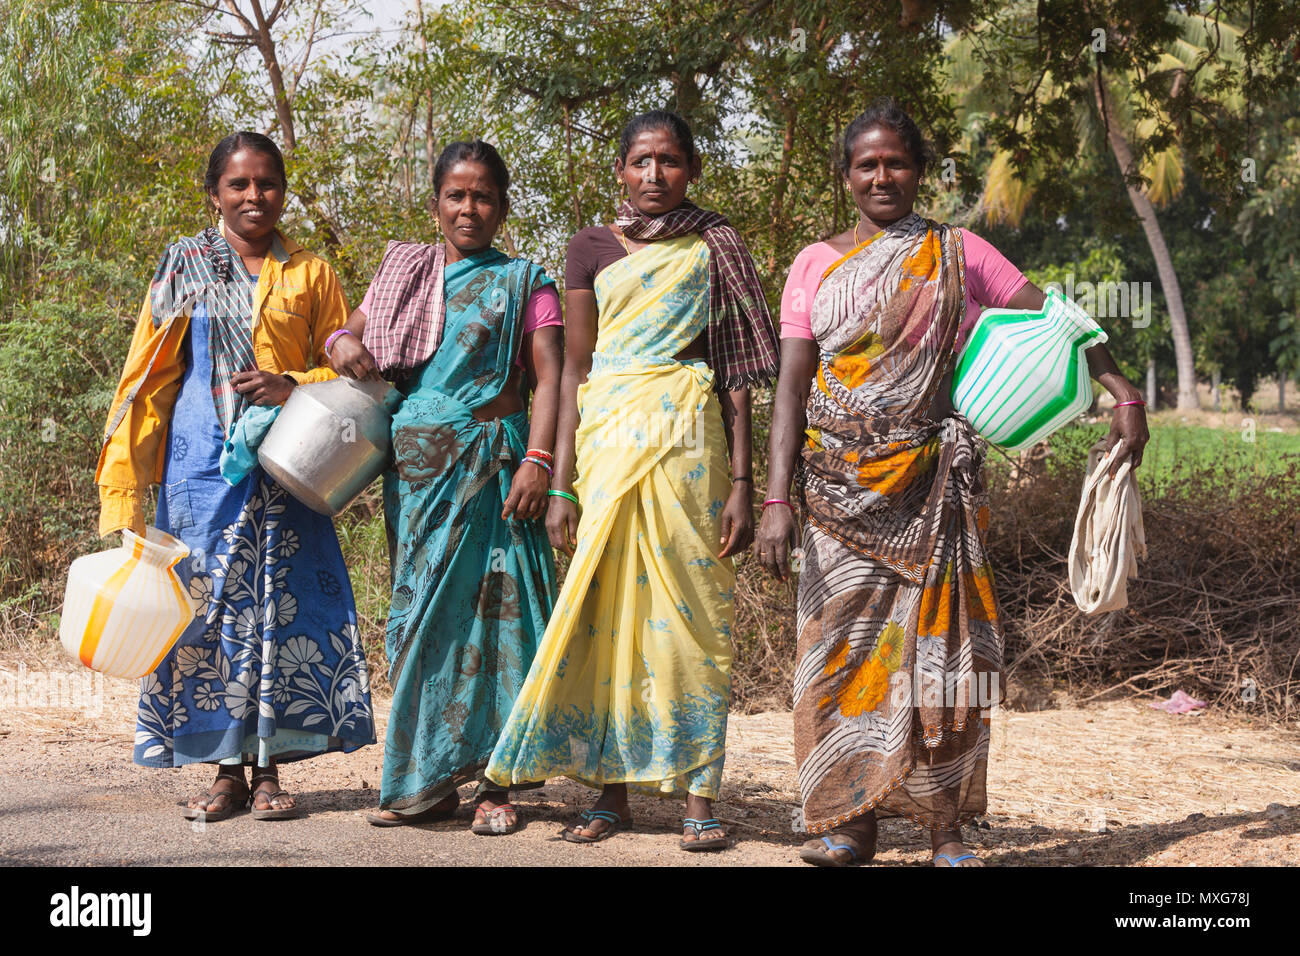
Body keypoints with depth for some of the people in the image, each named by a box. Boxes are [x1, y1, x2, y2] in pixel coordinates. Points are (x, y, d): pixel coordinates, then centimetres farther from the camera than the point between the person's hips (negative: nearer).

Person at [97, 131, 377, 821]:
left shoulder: (310, 275, 11)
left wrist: (293, 386, -9)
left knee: (281, 602, -2)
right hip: (203, 462, 0)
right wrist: (128, 470, 0)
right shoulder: (184, 268, 9)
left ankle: (269, 768, 6)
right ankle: (226, 766, 7)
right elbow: (149, 375, 9)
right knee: (211, 600, -2)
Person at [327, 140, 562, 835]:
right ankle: (424, 783, 10)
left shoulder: (523, 283, 5)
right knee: (423, 612, 4)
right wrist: (343, 343, -3)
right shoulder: (405, 273, 16)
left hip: (491, 462, -3)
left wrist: (538, 459, -17)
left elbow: (548, 377, -4)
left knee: (489, 609, -4)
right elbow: (352, 336, 22)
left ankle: (493, 783, 1)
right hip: (416, 464, 4)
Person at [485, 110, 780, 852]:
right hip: (607, 437, 2)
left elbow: (736, 372, 3)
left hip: (685, 436, -2)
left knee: (687, 611, -3)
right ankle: (613, 789, 10)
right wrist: (561, 484, 3)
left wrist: (741, 484, -4)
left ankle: (700, 795, 3)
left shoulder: (715, 248, 6)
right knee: (607, 609, 1)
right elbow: (576, 369, 9)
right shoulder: (593, 249, 10)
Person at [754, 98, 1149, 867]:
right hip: (841, 487, 1)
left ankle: (948, 825, 5)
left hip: (935, 486, -1)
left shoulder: (960, 255, 7)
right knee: (846, 642, -4)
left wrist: (1124, 392, -6)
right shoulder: (817, 264, 8)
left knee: (940, 644, -2)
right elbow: (792, 386, 2)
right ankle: (852, 820, 3)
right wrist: (777, 499, -7)